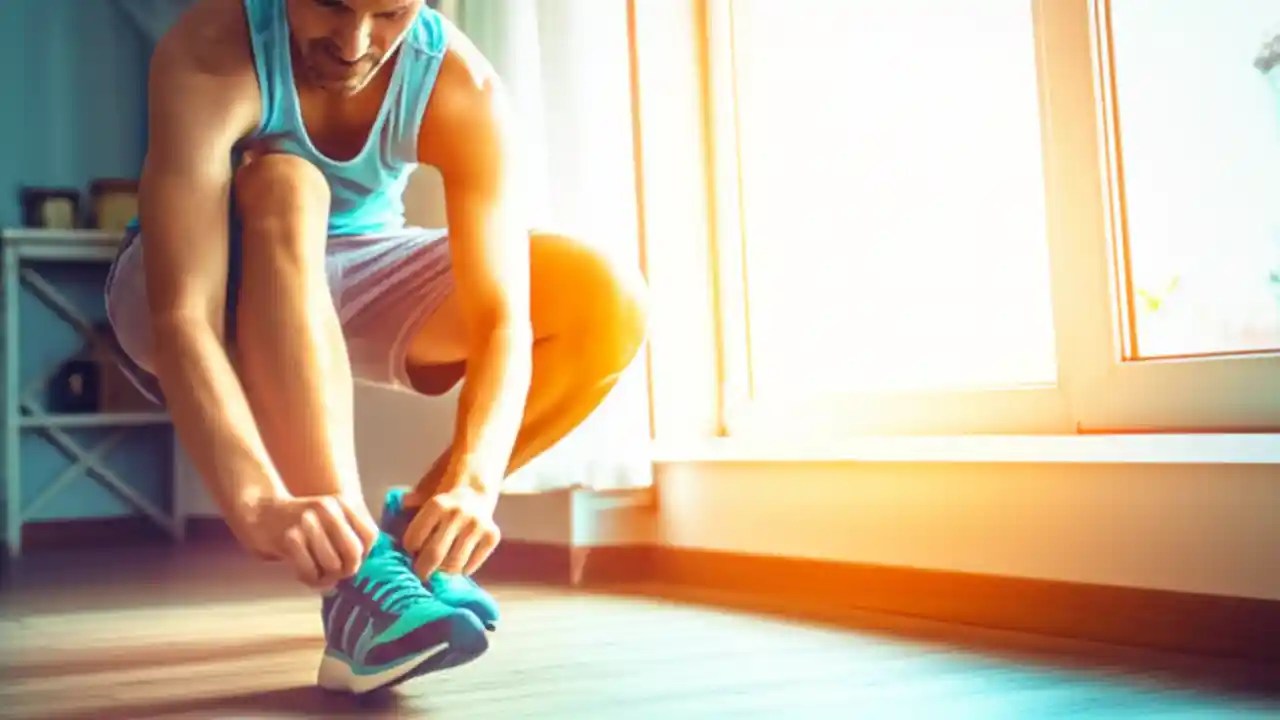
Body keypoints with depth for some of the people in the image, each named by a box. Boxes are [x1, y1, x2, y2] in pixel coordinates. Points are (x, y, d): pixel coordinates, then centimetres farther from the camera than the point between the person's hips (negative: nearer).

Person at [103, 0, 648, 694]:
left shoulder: (464, 87, -24)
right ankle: (353, 578, -40)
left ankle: (411, 529, -6)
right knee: (284, 187, -38)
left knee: (607, 302, -19)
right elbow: (182, 318, -42)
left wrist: (471, 483, -47)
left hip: (350, 280, 3)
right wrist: (259, 504, -56)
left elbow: (503, 320, -30)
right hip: (206, 296, -2)